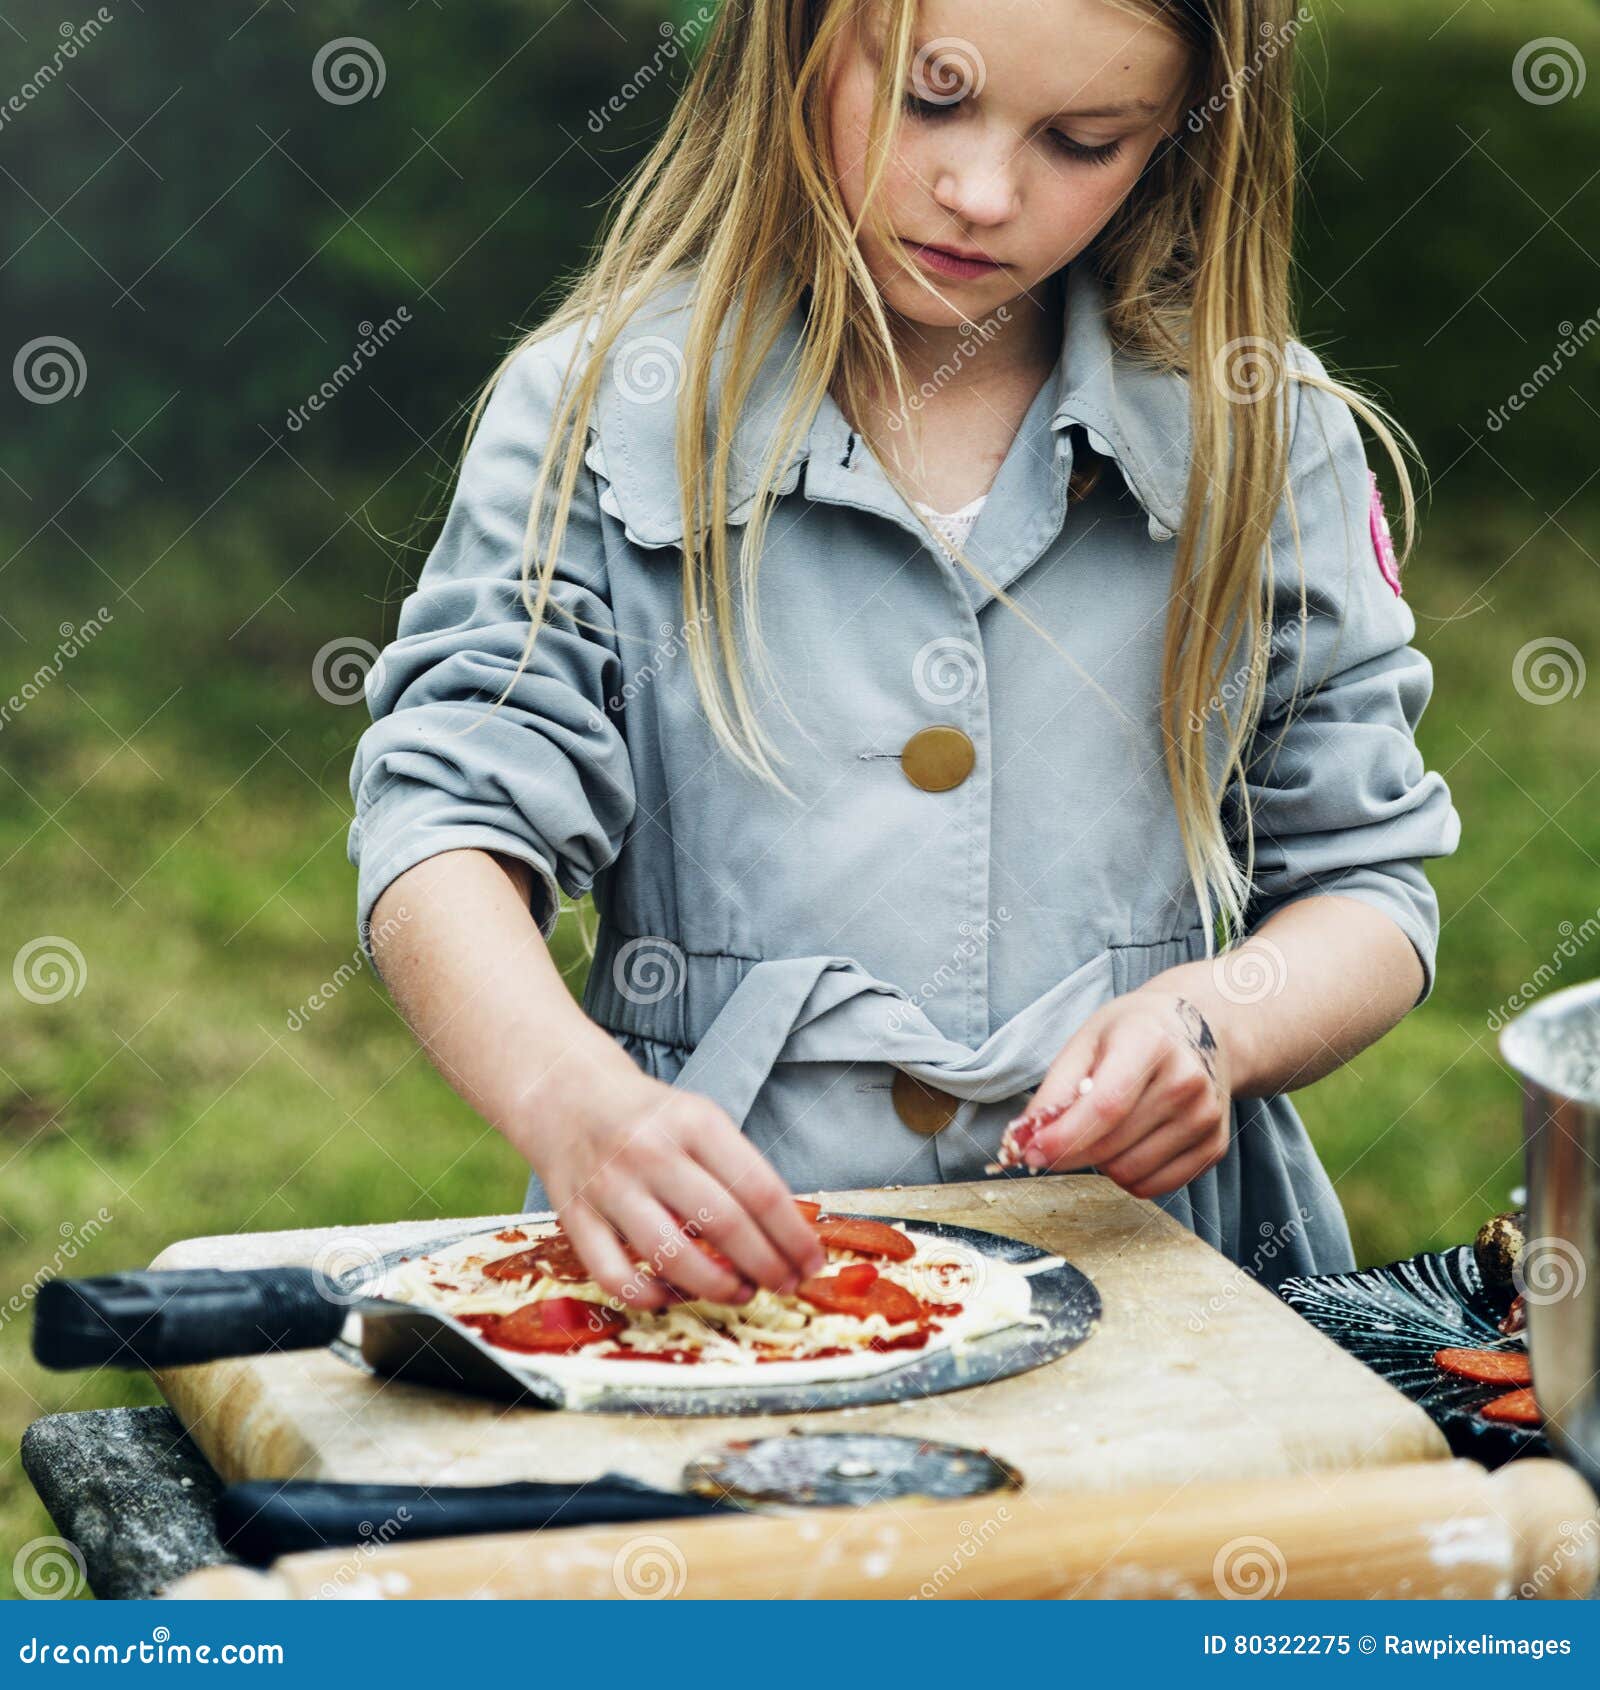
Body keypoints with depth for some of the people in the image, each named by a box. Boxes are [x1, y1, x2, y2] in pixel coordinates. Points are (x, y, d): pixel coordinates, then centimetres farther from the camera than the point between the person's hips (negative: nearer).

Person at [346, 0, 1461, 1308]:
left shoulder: (1262, 435, 7)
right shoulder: (599, 409, 2)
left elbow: (1370, 882, 11)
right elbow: (447, 824, -8)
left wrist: (1211, 1024, -12)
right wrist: (570, 1095, -29)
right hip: (702, 1289, -3)